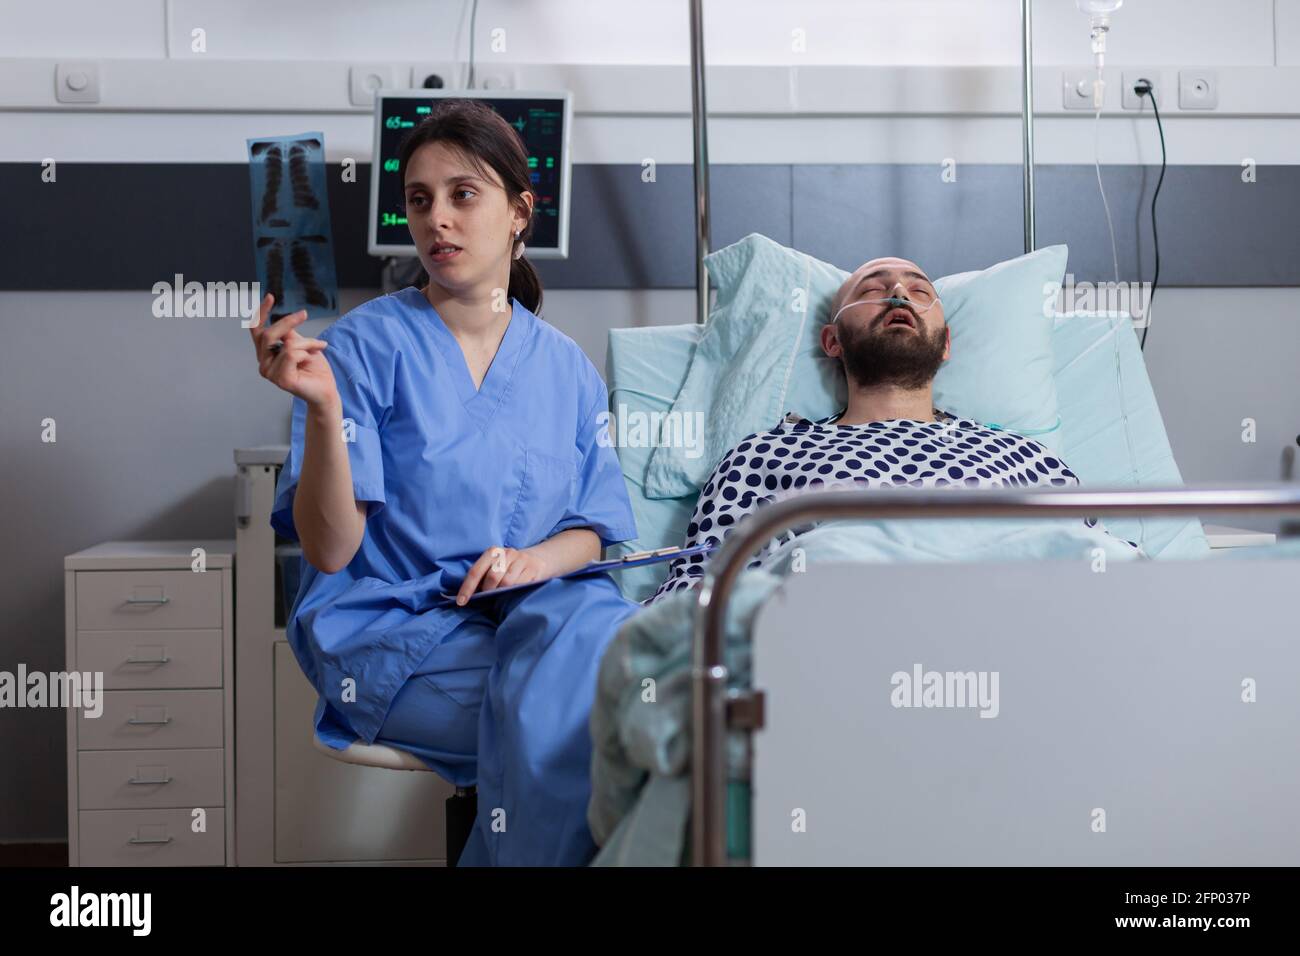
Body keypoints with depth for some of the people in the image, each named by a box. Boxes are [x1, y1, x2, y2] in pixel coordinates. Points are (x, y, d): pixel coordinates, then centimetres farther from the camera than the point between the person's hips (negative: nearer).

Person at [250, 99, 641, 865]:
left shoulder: (565, 365, 13)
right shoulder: (364, 347, -2)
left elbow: (596, 528, 13)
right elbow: (329, 551, -8)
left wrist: (537, 558, -10)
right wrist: (322, 407, -23)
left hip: (532, 608, 4)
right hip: (391, 627, -4)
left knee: (606, 632, -31)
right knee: (563, 713, -31)